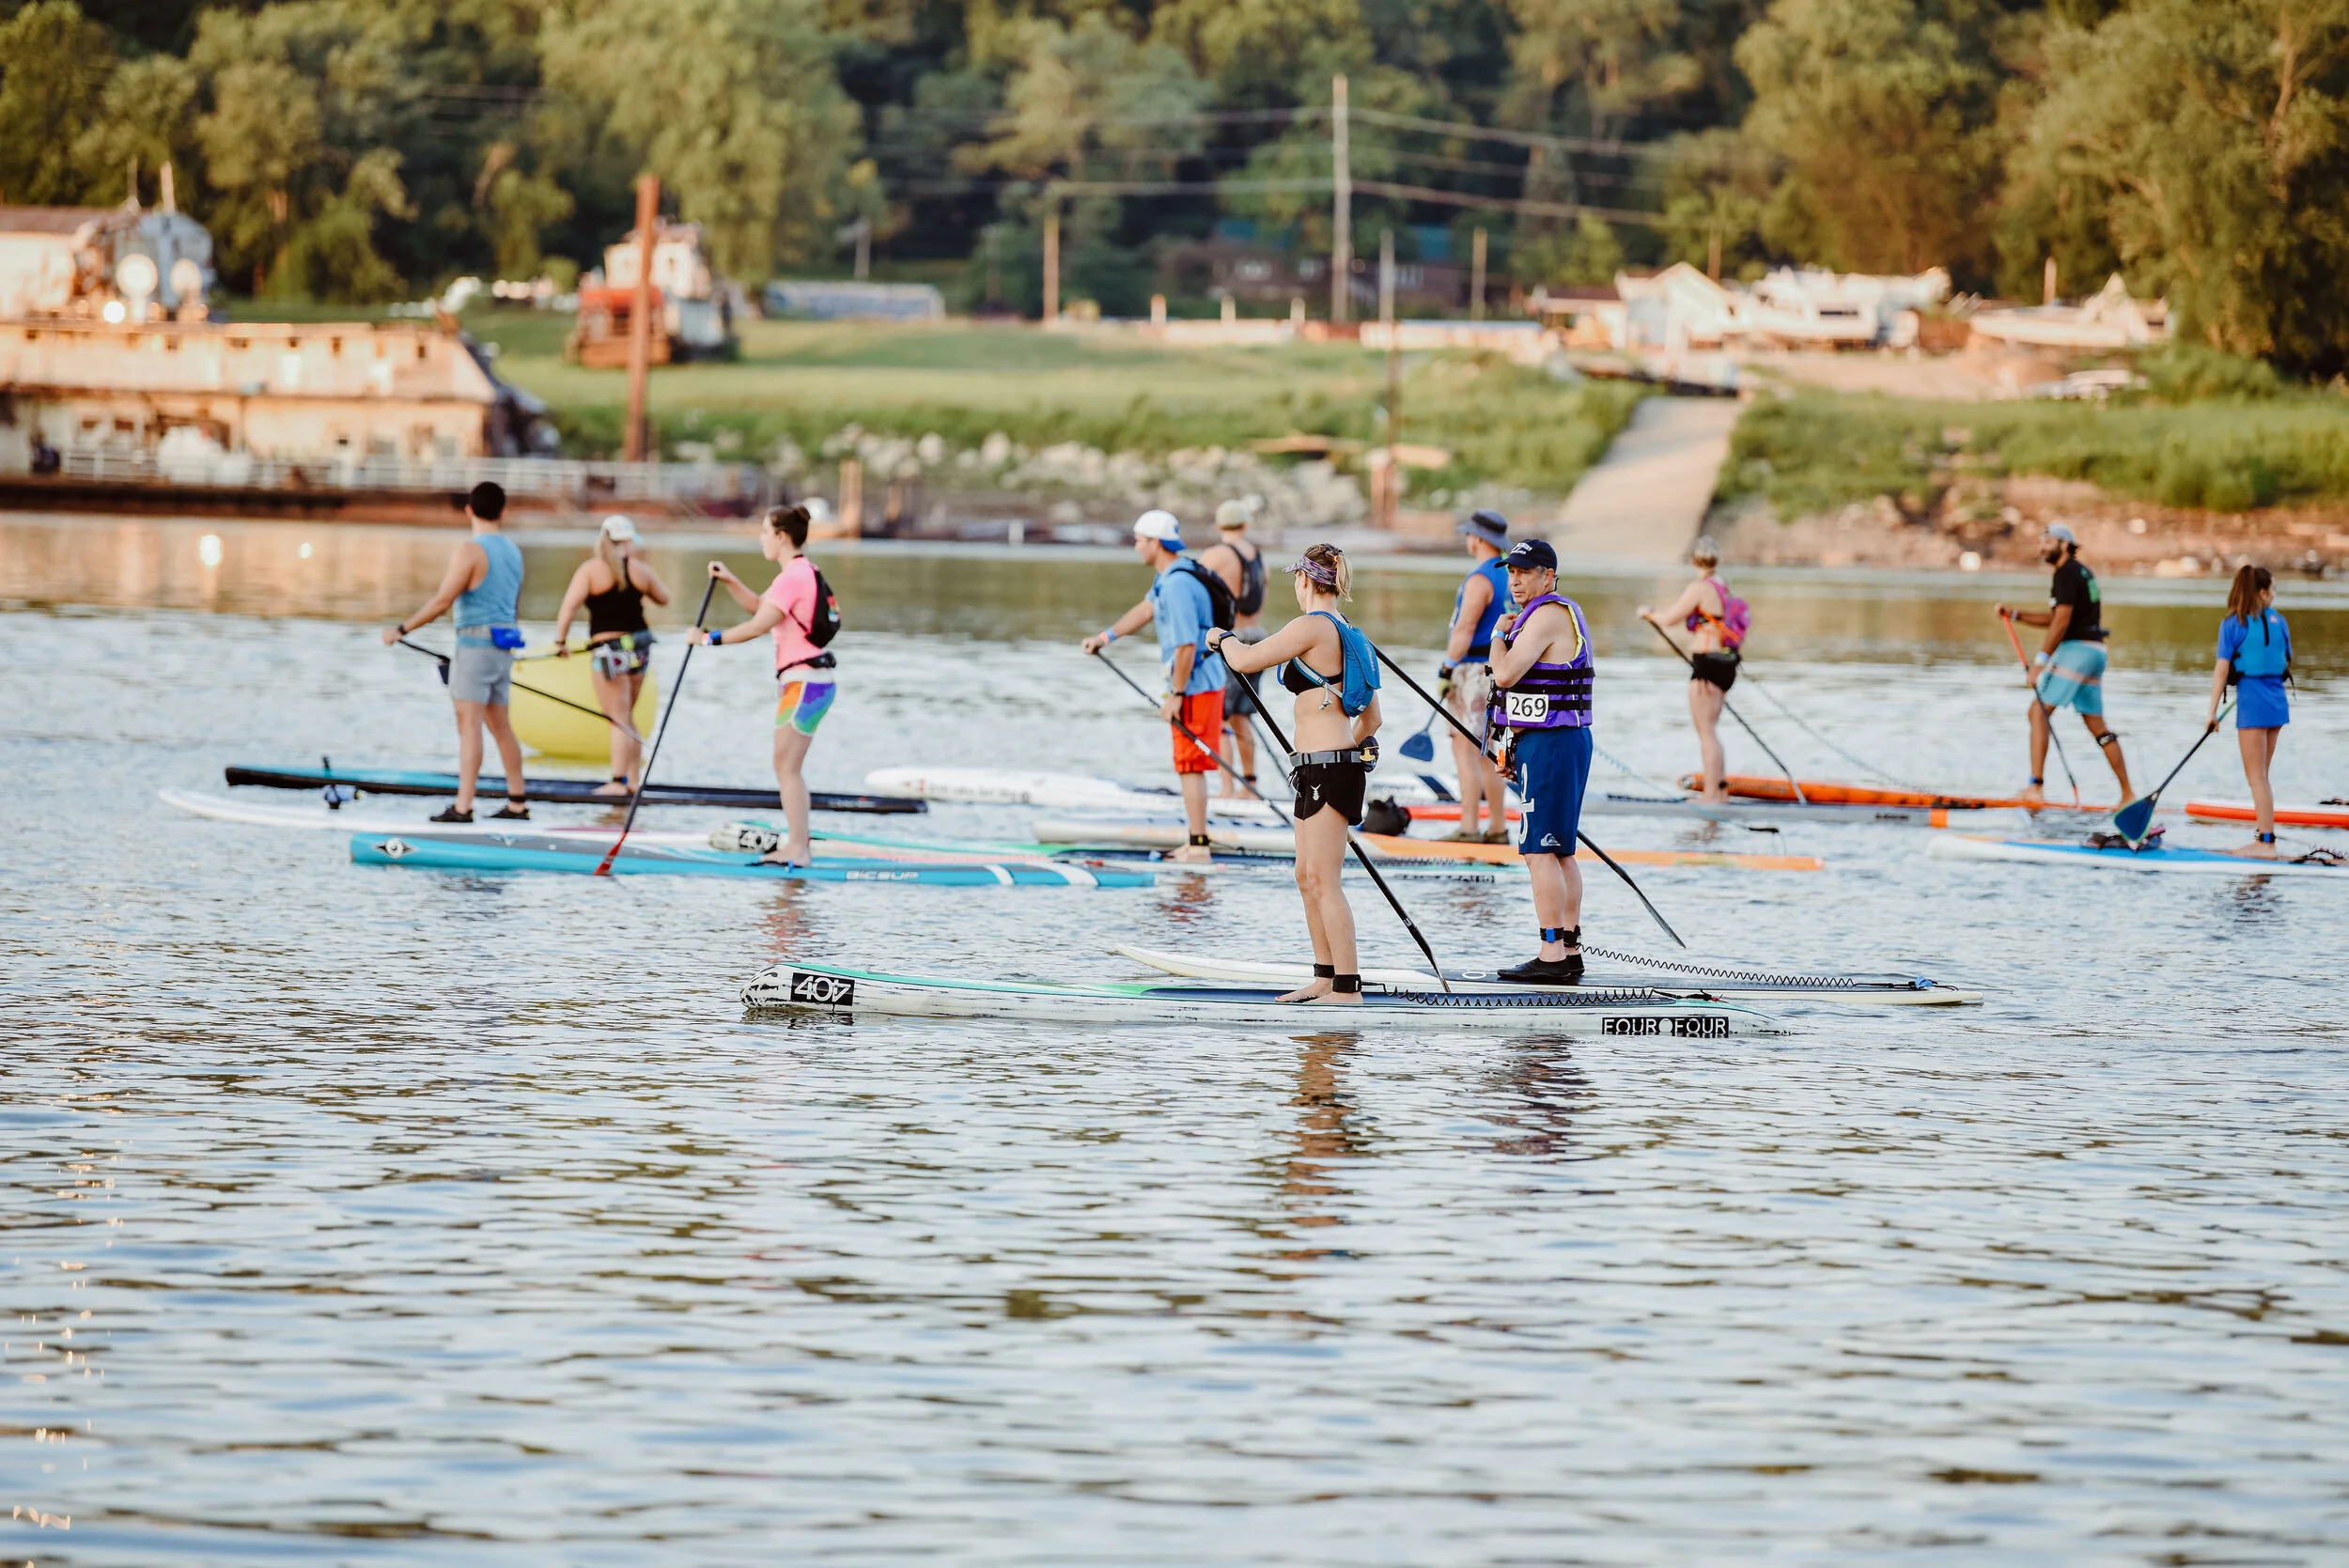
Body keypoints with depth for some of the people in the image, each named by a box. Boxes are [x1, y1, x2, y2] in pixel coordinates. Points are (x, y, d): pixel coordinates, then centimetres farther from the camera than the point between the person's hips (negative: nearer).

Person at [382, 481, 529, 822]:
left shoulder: (469, 551, -13)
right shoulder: (513, 551, 11)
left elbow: (441, 602, -17)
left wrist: (401, 629, -10)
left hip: (475, 643, -8)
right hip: (504, 646, 8)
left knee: (469, 724, -10)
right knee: (500, 726, 15)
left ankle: (462, 807, -14)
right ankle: (517, 803, 18)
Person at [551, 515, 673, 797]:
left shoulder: (591, 569, -8)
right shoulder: (640, 569, 3)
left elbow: (569, 605, -18)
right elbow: (663, 597, 19)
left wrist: (561, 641, -13)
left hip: (609, 649, -4)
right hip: (639, 646, 4)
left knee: (618, 719, -6)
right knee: (627, 718, 16)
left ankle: (619, 782, -13)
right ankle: (634, 780, 17)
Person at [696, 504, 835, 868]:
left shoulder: (793, 577, -16)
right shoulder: (802, 572, 17)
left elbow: (758, 626, -21)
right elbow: (758, 606, 25)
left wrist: (711, 638, -13)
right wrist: (729, 582, 12)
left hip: (805, 680, -11)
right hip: (807, 679, 11)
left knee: (787, 767, -10)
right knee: (788, 767, 16)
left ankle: (797, 849, -11)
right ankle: (800, 841, 21)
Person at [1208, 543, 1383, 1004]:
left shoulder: (1312, 627, -14)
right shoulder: (1347, 634, 15)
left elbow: (1245, 660, -13)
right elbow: (1370, 717, 21)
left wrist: (1223, 639, 8)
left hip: (1327, 768, -10)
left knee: (1324, 880, -10)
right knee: (1308, 878, 15)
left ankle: (1347, 987, -11)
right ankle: (1325, 978, 22)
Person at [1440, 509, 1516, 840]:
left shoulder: (1480, 580, -15)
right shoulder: (1513, 577, 13)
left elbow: (1465, 630, -20)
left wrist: (1446, 670, -18)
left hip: (1474, 670, -9)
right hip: (1502, 672, 9)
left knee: (1465, 750, -7)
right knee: (1486, 753, 14)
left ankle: (1468, 828, -11)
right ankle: (1498, 828, 14)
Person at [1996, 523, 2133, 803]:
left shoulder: (2067, 573, -9)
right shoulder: (2082, 572, 21)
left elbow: (2061, 621, -17)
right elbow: (2054, 618, 26)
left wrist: (2042, 660, -18)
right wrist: (2014, 614, 18)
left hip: (2076, 648, -10)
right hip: (2095, 652, 10)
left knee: (2039, 711, -11)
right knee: (2096, 725, 13)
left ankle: (2036, 786, -21)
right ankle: (2128, 795, 12)